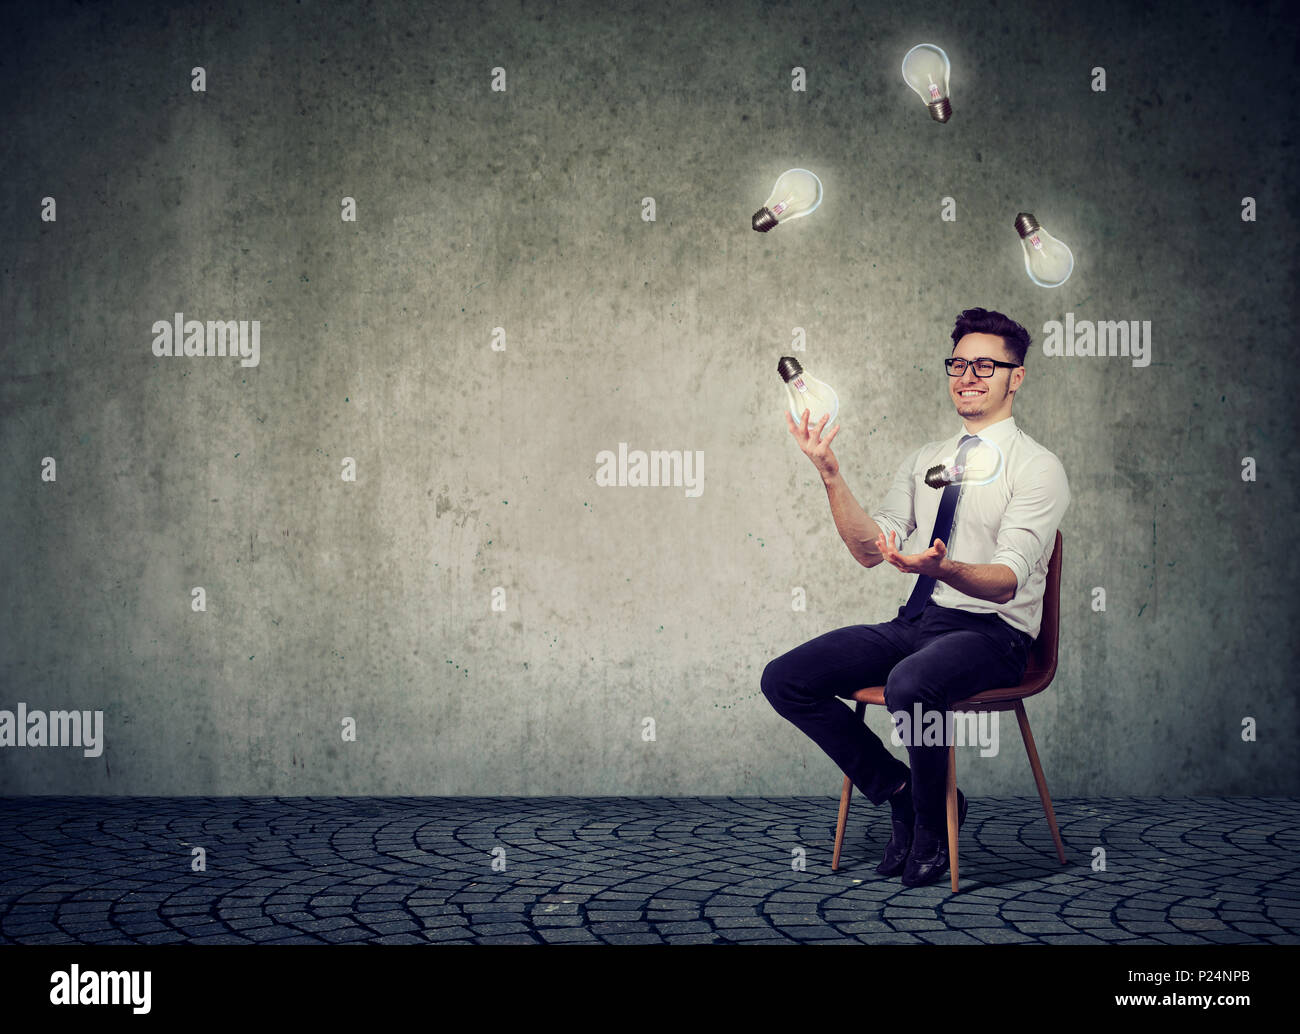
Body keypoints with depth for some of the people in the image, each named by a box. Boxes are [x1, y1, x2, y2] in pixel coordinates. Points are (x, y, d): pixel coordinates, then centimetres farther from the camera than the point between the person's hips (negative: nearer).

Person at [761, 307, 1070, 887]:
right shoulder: (925, 461, 15)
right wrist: (829, 473, -9)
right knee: (784, 680, -11)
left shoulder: (1037, 468, -4)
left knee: (909, 684, -39)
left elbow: (1008, 579, -17)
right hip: (914, 622, 6)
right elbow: (869, 550, 4)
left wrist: (940, 567, -38)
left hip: (991, 633, -6)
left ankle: (933, 824, -8)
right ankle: (899, 793, 4)